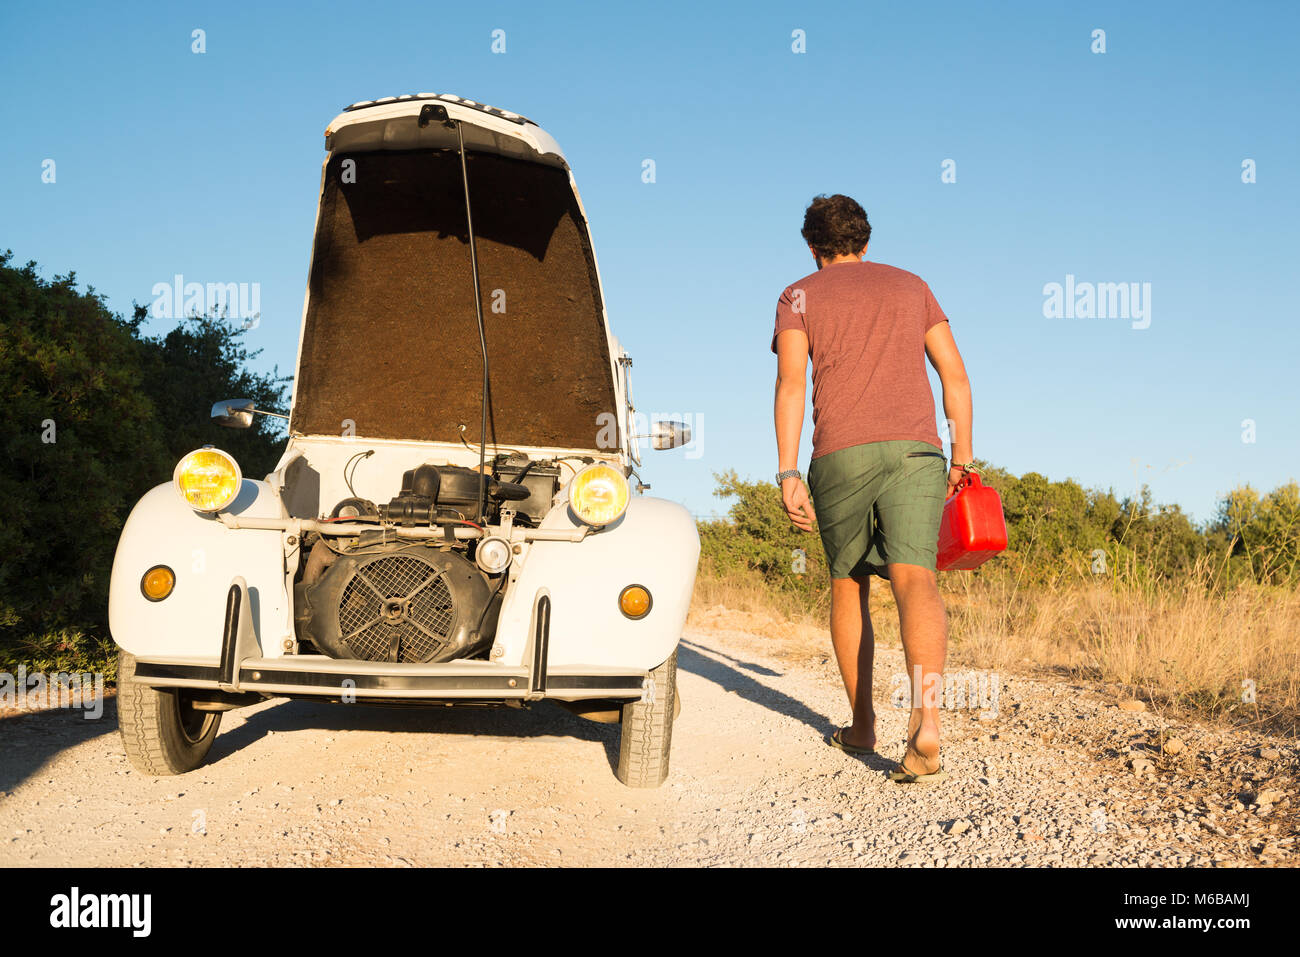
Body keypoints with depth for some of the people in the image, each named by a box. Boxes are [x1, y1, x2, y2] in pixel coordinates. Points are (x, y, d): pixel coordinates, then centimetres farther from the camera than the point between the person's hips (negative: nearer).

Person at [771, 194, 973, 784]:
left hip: (840, 453, -1)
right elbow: (954, 372, 14)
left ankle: (861, 725, 23)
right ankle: (926, 723, -35)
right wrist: (963, 457, 17)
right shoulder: (910, 286, 22)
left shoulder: (800, 296, 14)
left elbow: (791, 383, -1)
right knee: (913, 578, -14)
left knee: (848, 583, 16)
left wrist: (787, 475, -6)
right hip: (914, 448, 1)